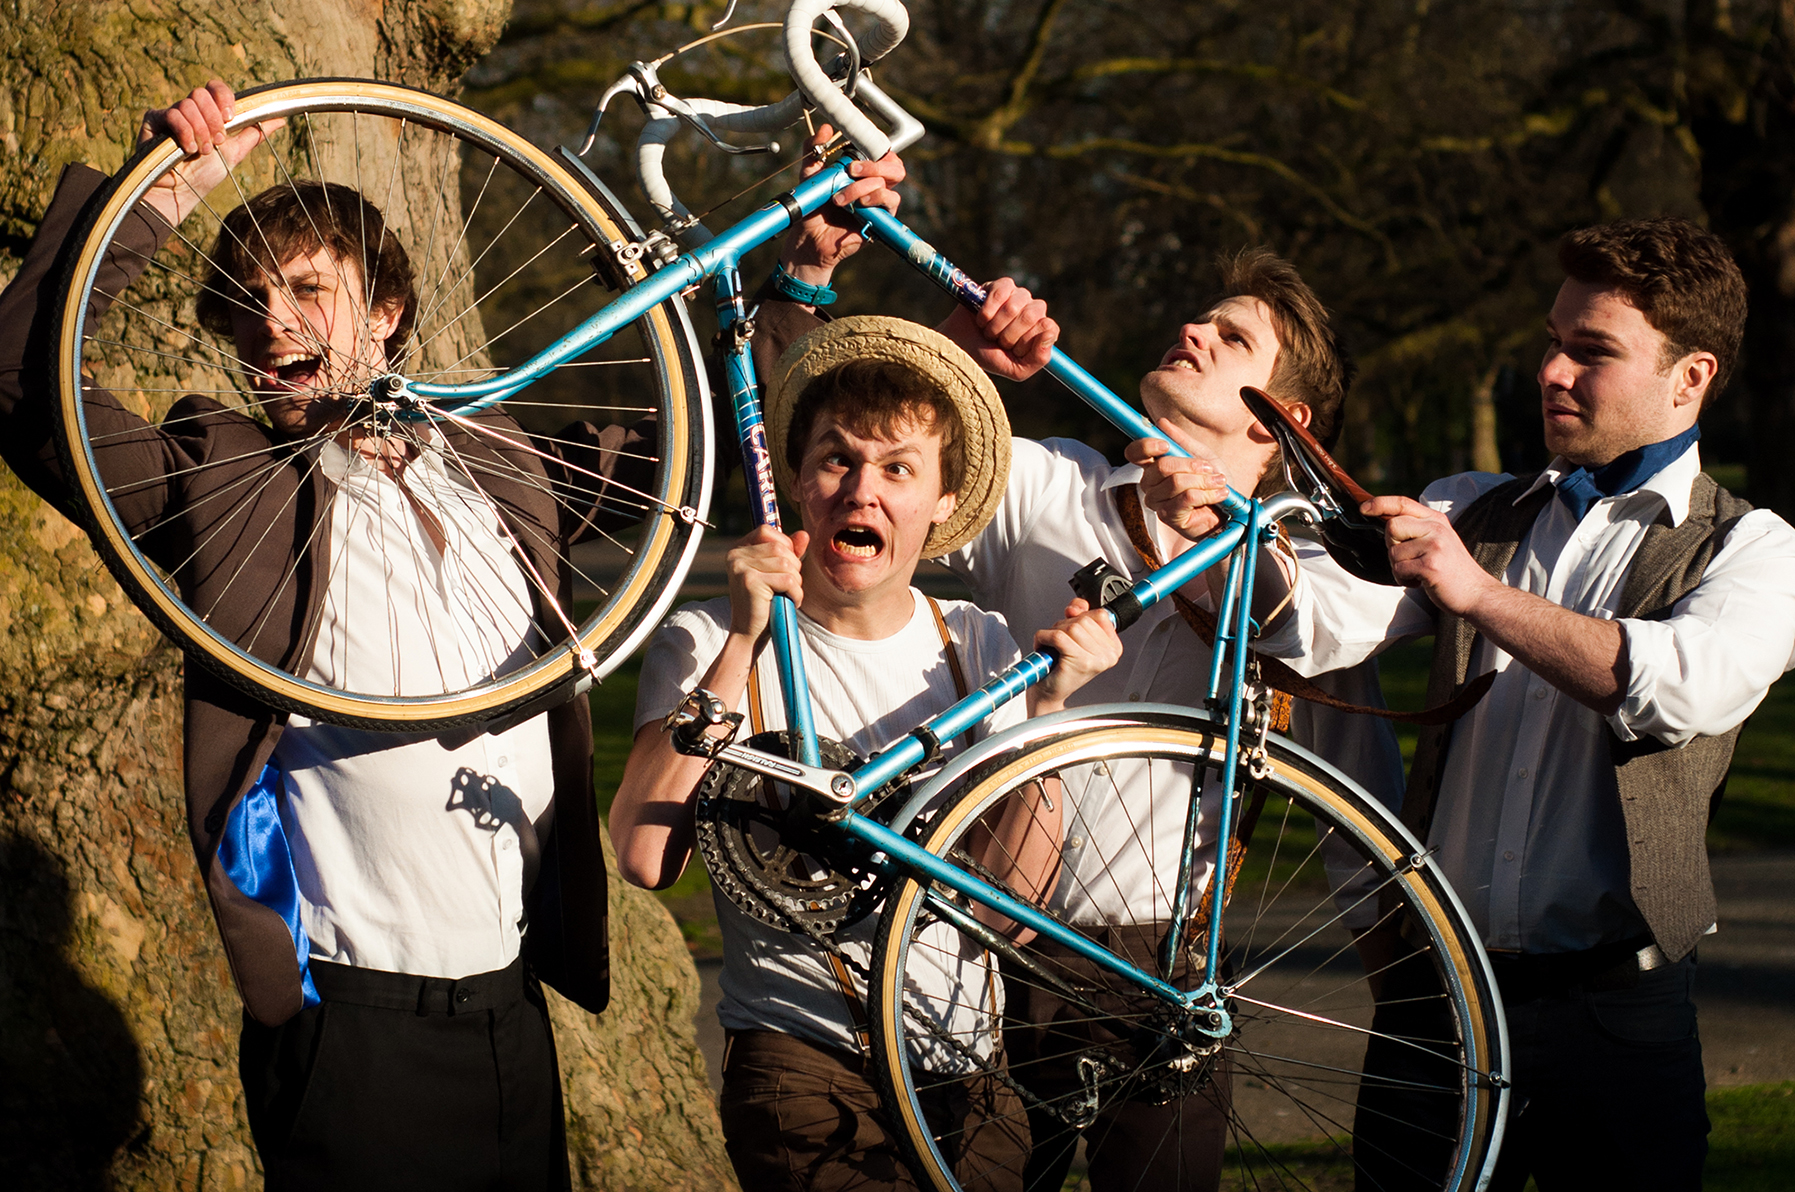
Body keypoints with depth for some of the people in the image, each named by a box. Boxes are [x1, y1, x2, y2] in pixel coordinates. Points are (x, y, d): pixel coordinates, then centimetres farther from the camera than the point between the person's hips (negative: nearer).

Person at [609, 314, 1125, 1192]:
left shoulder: (974, 645, 10)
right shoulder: (708, 644, 0)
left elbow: (1013, 893, 0)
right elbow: (646, 857, -18)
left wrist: (1046, 709, -11)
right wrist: (742, 644, -18)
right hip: (800, 1054, -4)